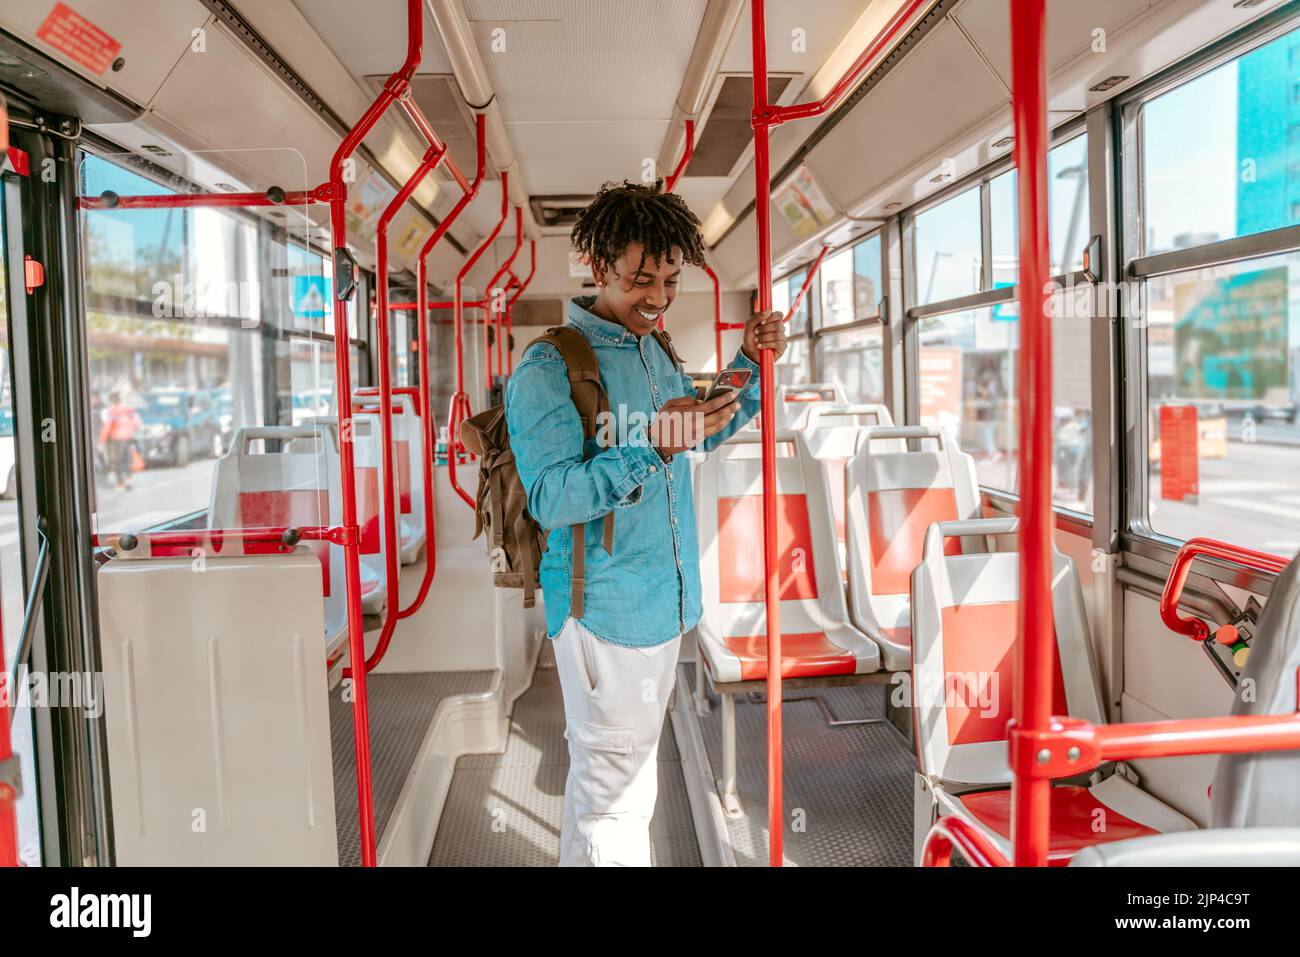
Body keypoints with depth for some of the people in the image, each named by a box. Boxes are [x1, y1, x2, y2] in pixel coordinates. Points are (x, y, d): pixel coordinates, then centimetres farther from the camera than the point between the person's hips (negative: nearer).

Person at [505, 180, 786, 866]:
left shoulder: (652, 351, 10)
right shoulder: (550, 367, -17)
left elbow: (704, 431, 25)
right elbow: (551, 499, -24)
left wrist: (750, 364, 8)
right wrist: (652, 449, -35)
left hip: (666, 603, 8)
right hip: (605, 610, -8)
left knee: (611, 776, 22)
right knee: (614, 794, 1)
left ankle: (582, 860, 39)